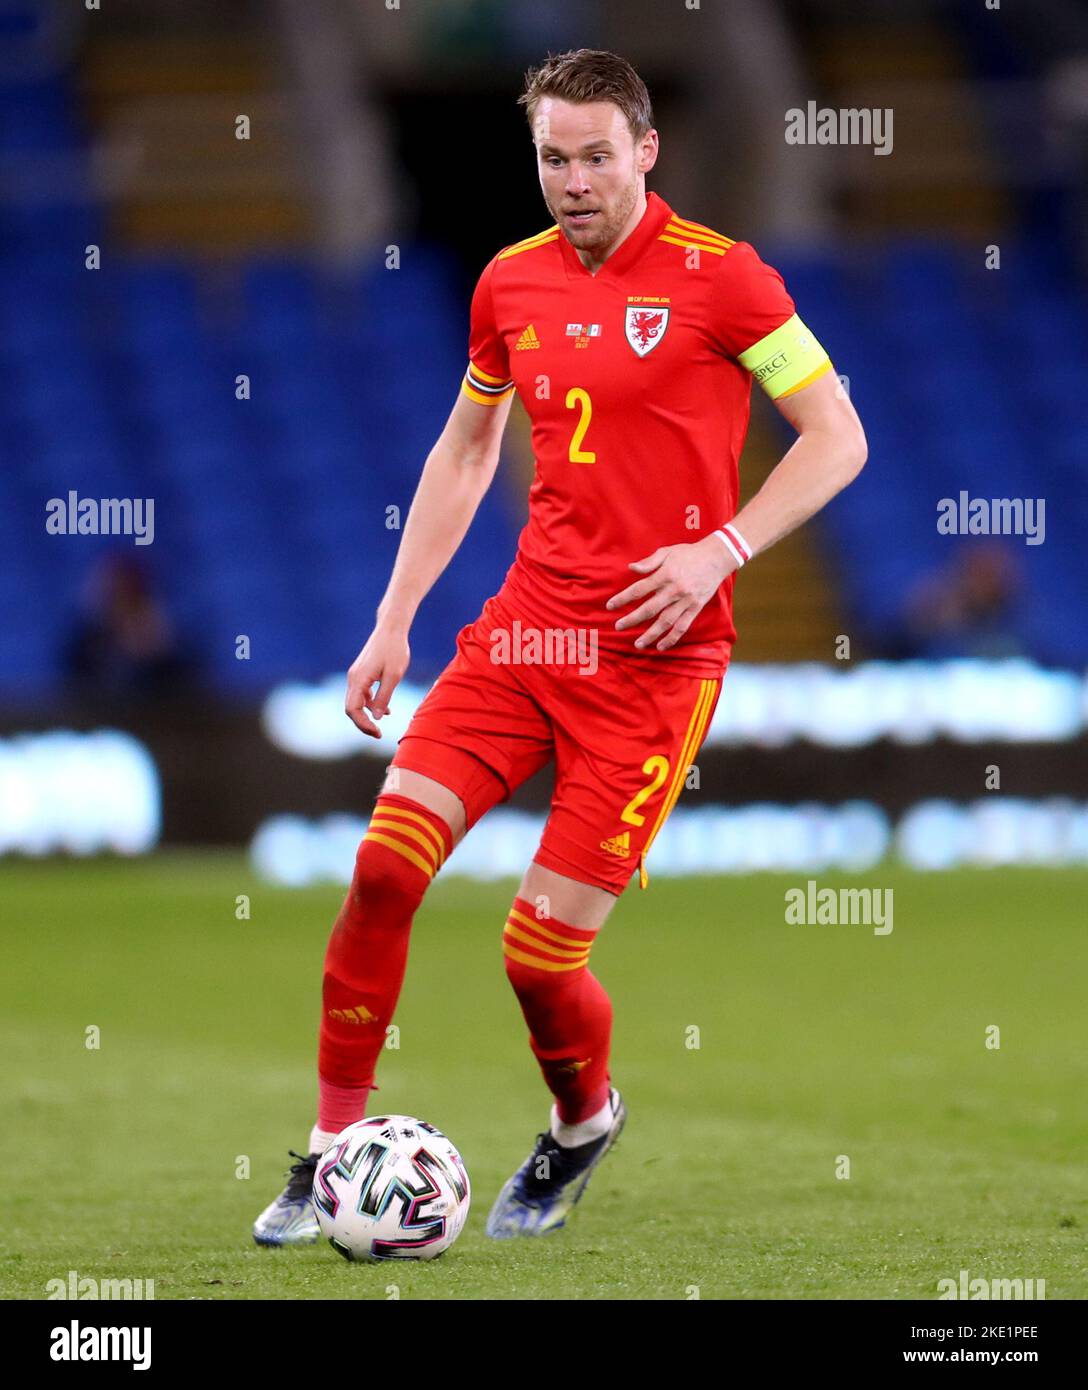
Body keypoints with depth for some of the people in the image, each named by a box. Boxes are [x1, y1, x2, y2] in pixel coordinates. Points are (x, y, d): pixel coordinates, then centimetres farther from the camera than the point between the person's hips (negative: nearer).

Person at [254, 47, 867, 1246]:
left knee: (541, 954, -8)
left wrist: (721, 549, -16)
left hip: (654, 654, -5)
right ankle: (332, 1152, 2)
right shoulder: (512, 282, 10)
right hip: (526, 627, 5)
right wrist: (393, 624, 17)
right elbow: (464, 450, 23)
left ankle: (584, 1121, 25)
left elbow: (836, 437, -4)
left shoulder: (719, 278, -7)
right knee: (385, 862, -12)